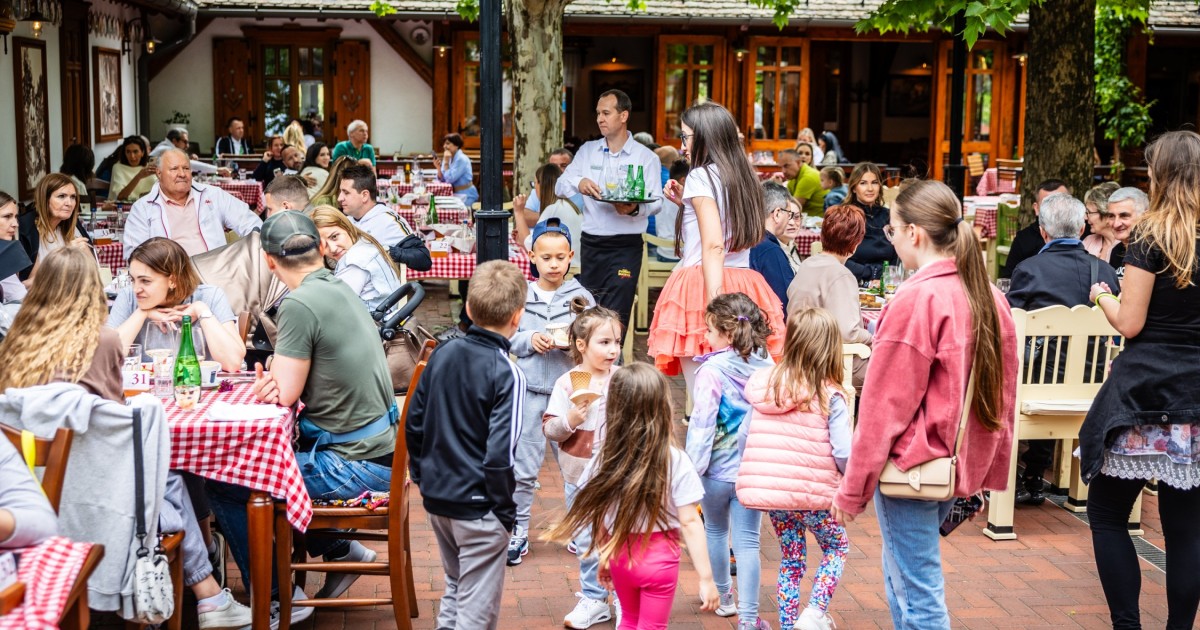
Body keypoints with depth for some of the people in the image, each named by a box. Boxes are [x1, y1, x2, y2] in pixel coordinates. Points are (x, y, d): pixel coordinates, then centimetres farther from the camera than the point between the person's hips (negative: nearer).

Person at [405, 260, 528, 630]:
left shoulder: (443, 353, 1)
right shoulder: (506, 373, -18)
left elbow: (413, 423, 7)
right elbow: (499, 453, -21)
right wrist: (506, 510, -10)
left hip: (436, 496, 7)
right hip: (478, 505, -6)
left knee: (455, 586, 25)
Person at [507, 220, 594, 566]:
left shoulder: (582, 297, 3)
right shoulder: (520, 296, 2)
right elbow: (507, 339, 1)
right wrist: (530, 340, -16)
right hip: (530, 390, 0)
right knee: (523, 466, 4)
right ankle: (519, 531, 15)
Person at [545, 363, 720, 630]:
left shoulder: (604, 458, -9)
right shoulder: (676, 462, -19)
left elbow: (596, 516, 0)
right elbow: (689, 522, -18)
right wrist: (706, 578, -13)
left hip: (619, 555, 3)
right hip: (659, 558, -3)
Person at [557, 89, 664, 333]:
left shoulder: (646, 157, 1)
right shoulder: (587, 151, 11)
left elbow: (656, 202, -4)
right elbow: (560, 186, 4)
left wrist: (635, 208, -26)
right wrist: (578, 183, -19)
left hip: (626, 246, -4)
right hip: (591, 242, 4)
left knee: (615, 316, -7)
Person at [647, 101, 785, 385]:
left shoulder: (701, 176, -5)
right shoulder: (744, 177, 16)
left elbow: (713, 246, -16)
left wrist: (714, 304, -23)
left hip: (700, 284, -8)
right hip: (744, 285, 8)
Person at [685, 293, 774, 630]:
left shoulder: (712, 371, -16)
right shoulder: (766, 365, -1)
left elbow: (702, 422, -17)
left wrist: (693, 464, -10)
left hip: (719, 468, -3)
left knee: (716, 531, 20)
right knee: (747, 541, 3)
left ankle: (724, 598, 36)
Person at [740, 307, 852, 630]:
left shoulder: (762, 384, 0)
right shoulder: (830, 396, -12)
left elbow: (746, 437, 2)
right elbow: (844, 454, -16)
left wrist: (750, 480, 14)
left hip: (769, 491, 4)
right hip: (812, 494, -4)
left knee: (791, 558, 21)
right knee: (837, 546, 20)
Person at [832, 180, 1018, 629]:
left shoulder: (916, 300, -18)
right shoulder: (991, 298, 4)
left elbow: (883, 406, -15)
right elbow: (1004, 396, 10)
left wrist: (853, 489, -8)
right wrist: (993, 470, 18)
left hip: (913, 467, -8)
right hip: (962, 464, 8)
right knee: (902, 572, 23)